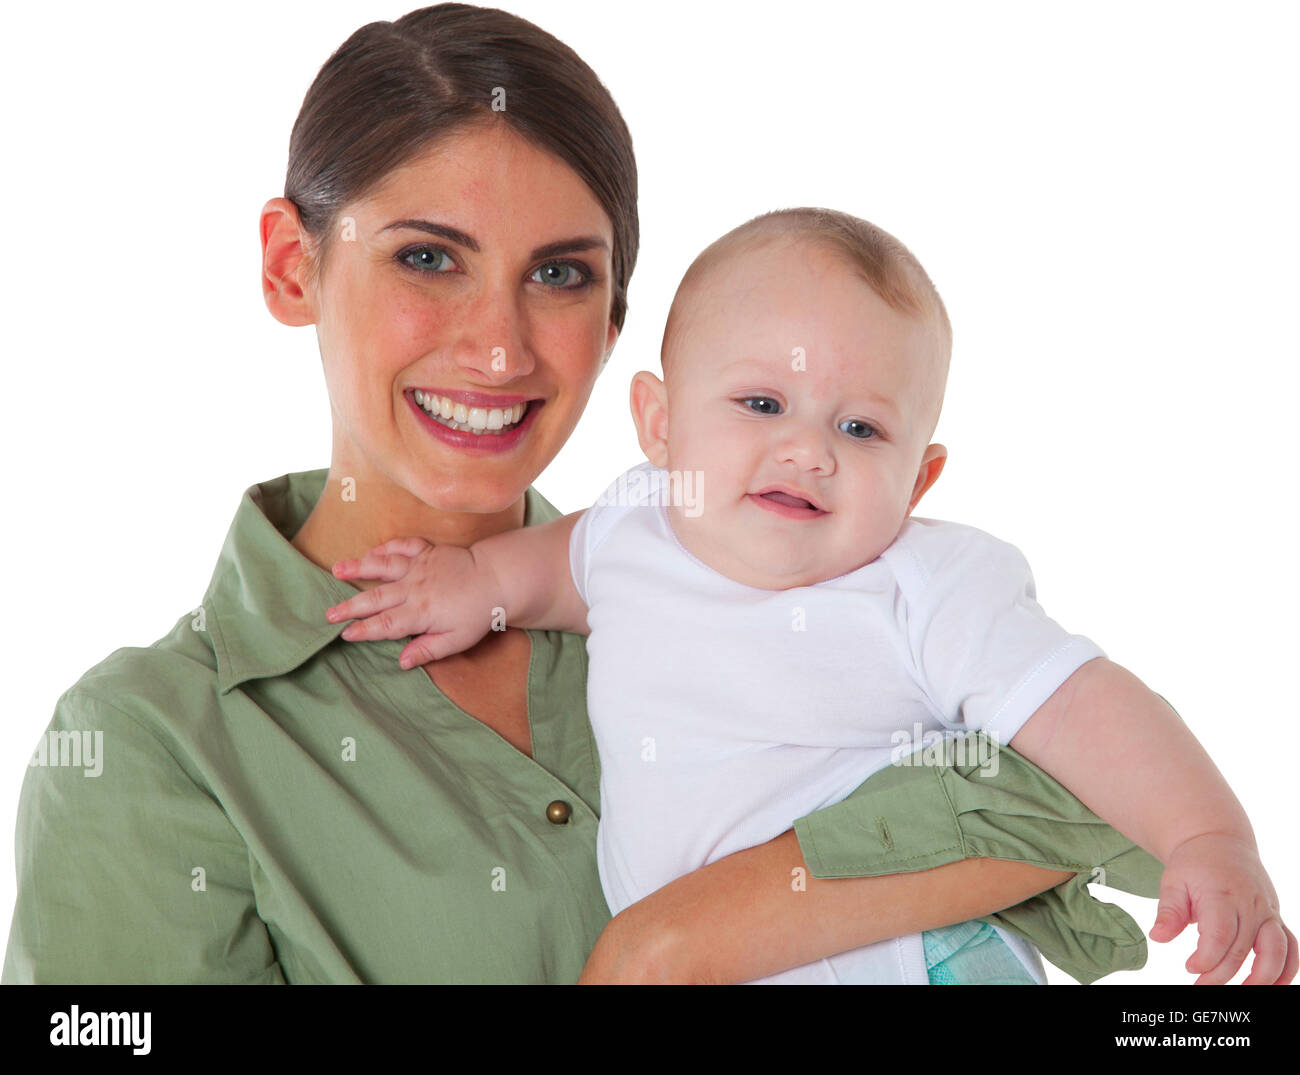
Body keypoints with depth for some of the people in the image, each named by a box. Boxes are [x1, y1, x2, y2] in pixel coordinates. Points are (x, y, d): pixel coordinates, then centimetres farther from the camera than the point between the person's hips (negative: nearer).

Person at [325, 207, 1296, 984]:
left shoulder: (930, 593, -14)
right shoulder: (636, 526, 1)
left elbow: (1089, 710, -17)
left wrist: (1210, 838, -31)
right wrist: (484, 579, 9)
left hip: (905, 962, -5)